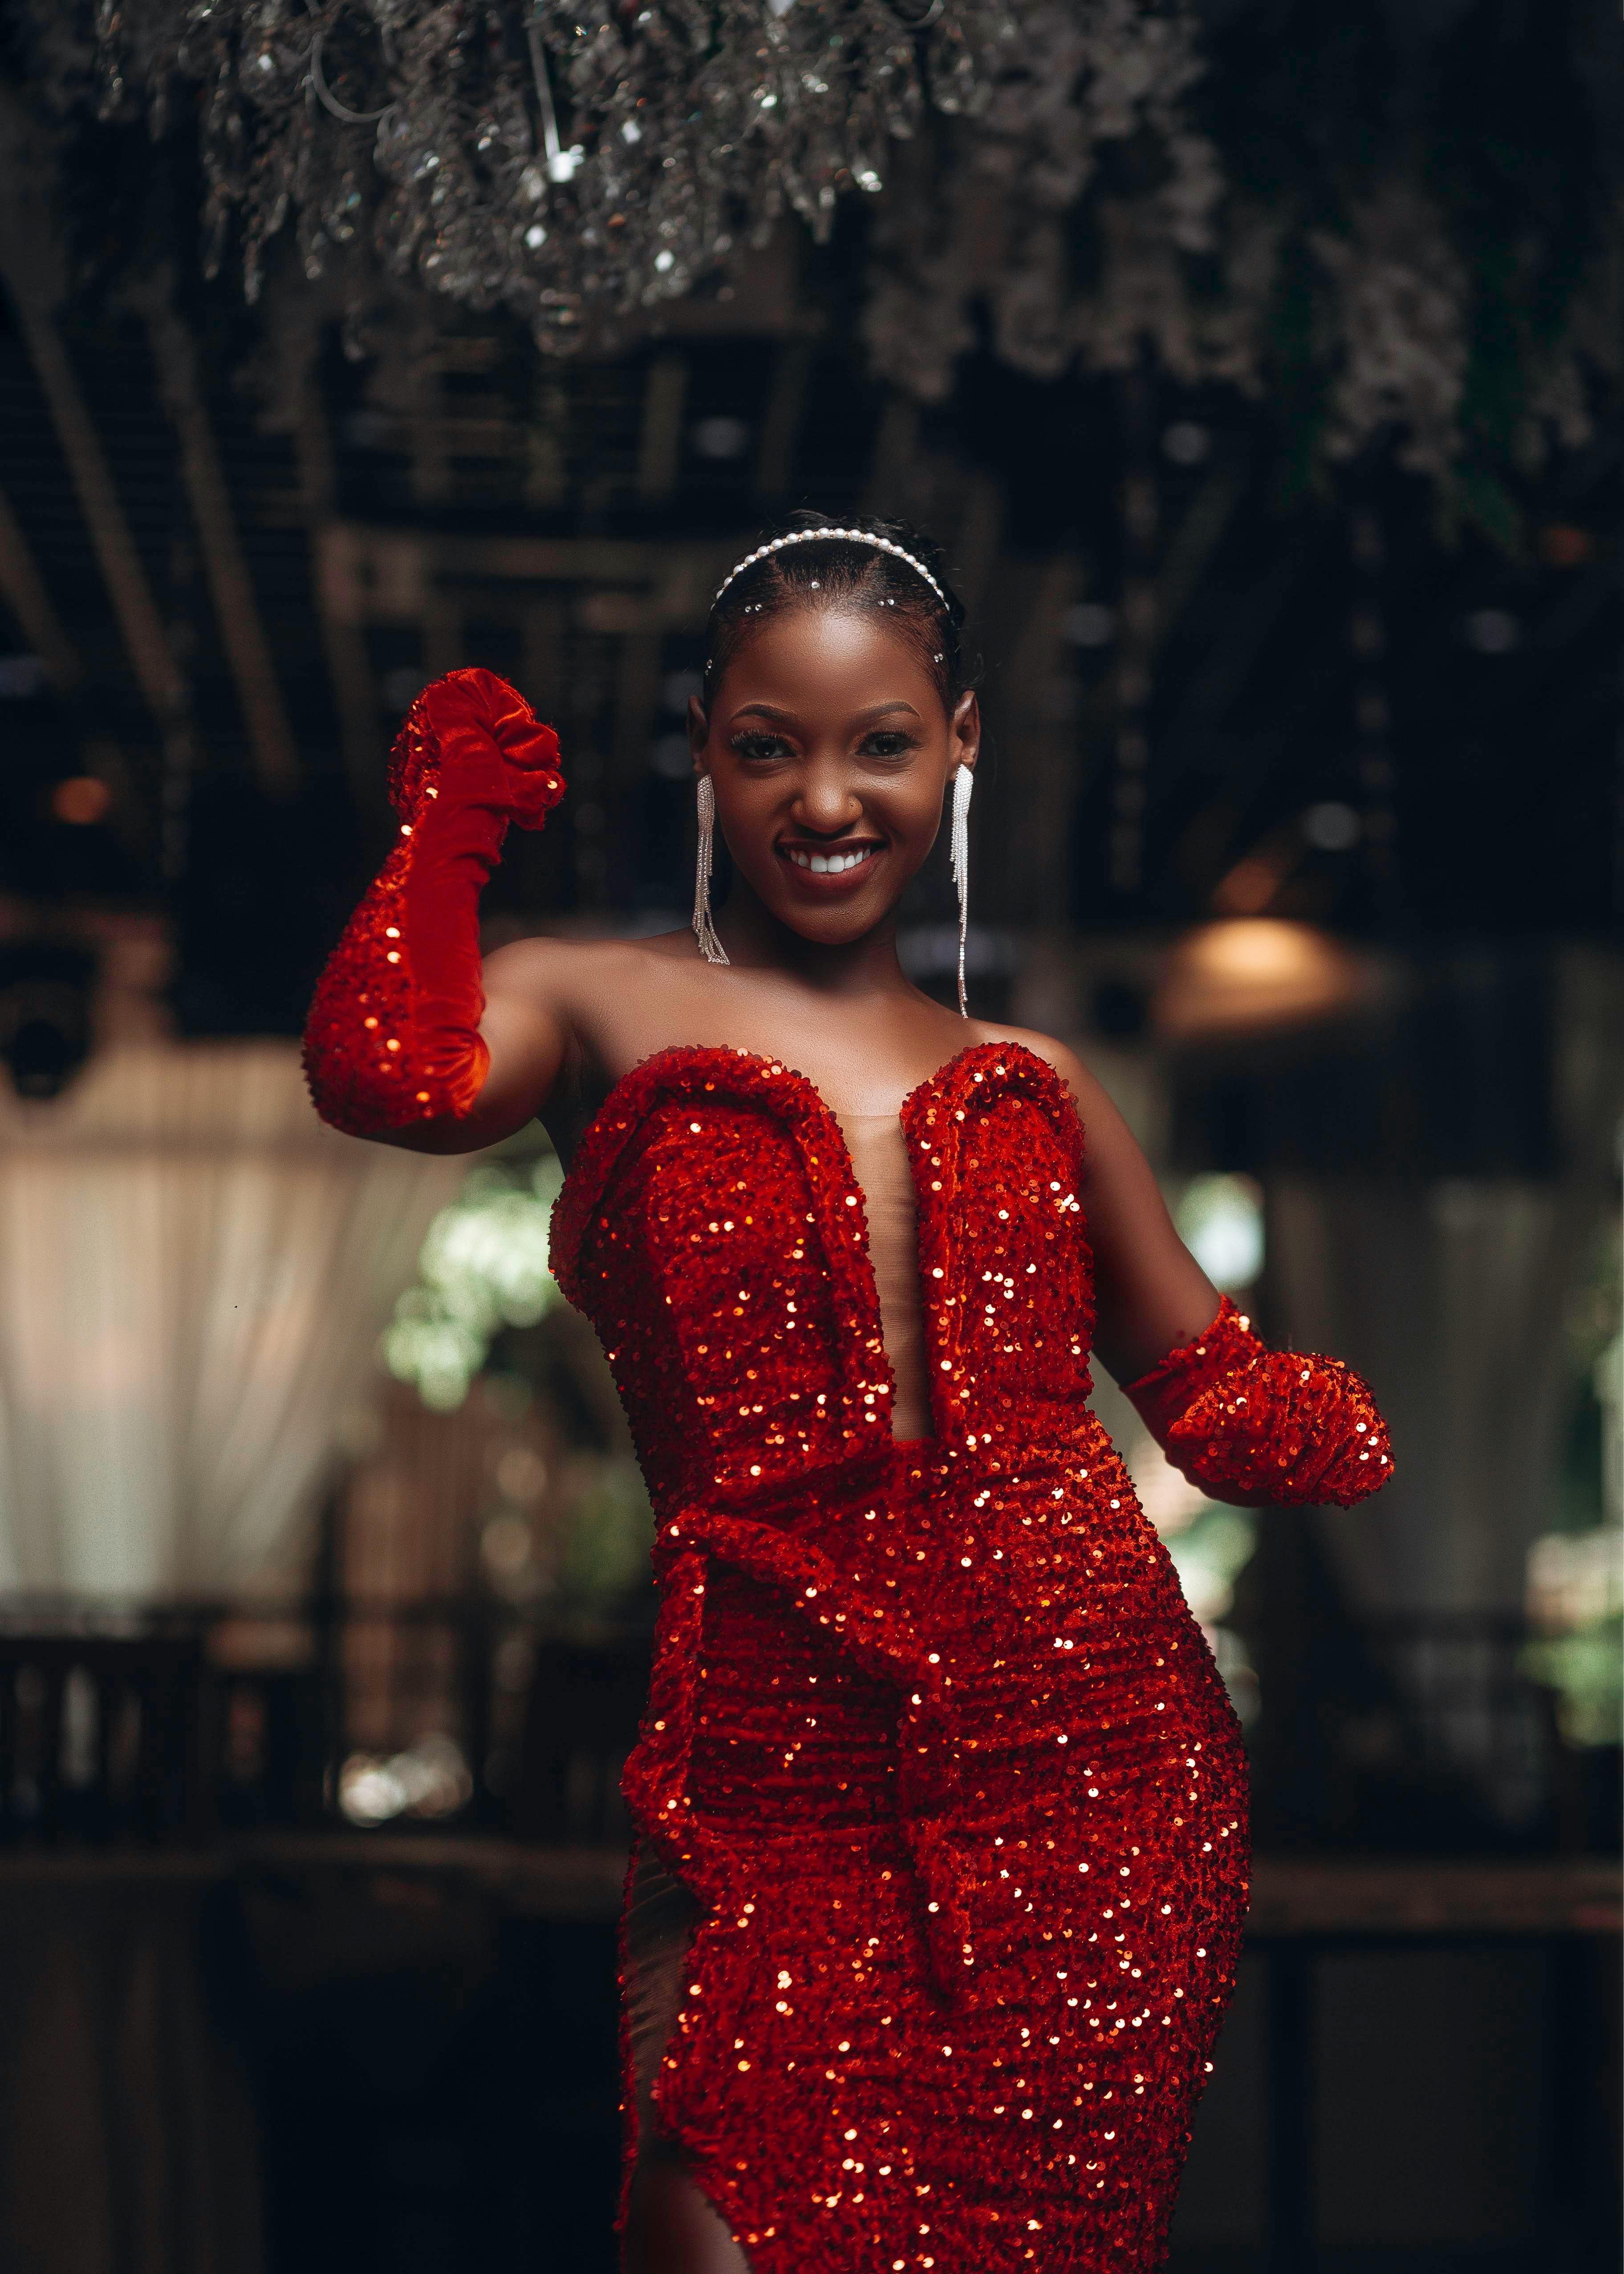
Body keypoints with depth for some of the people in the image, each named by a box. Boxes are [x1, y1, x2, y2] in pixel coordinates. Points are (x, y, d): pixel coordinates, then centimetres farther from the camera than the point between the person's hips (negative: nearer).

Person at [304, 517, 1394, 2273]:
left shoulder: (1028, 1083, 15)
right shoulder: (607, 1010, 6)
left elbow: (1217, 1395, 18)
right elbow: (387, 1071, -17)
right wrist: (452, 811, 0)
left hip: (1103, 1769, 3)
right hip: (777, 1794, -3)